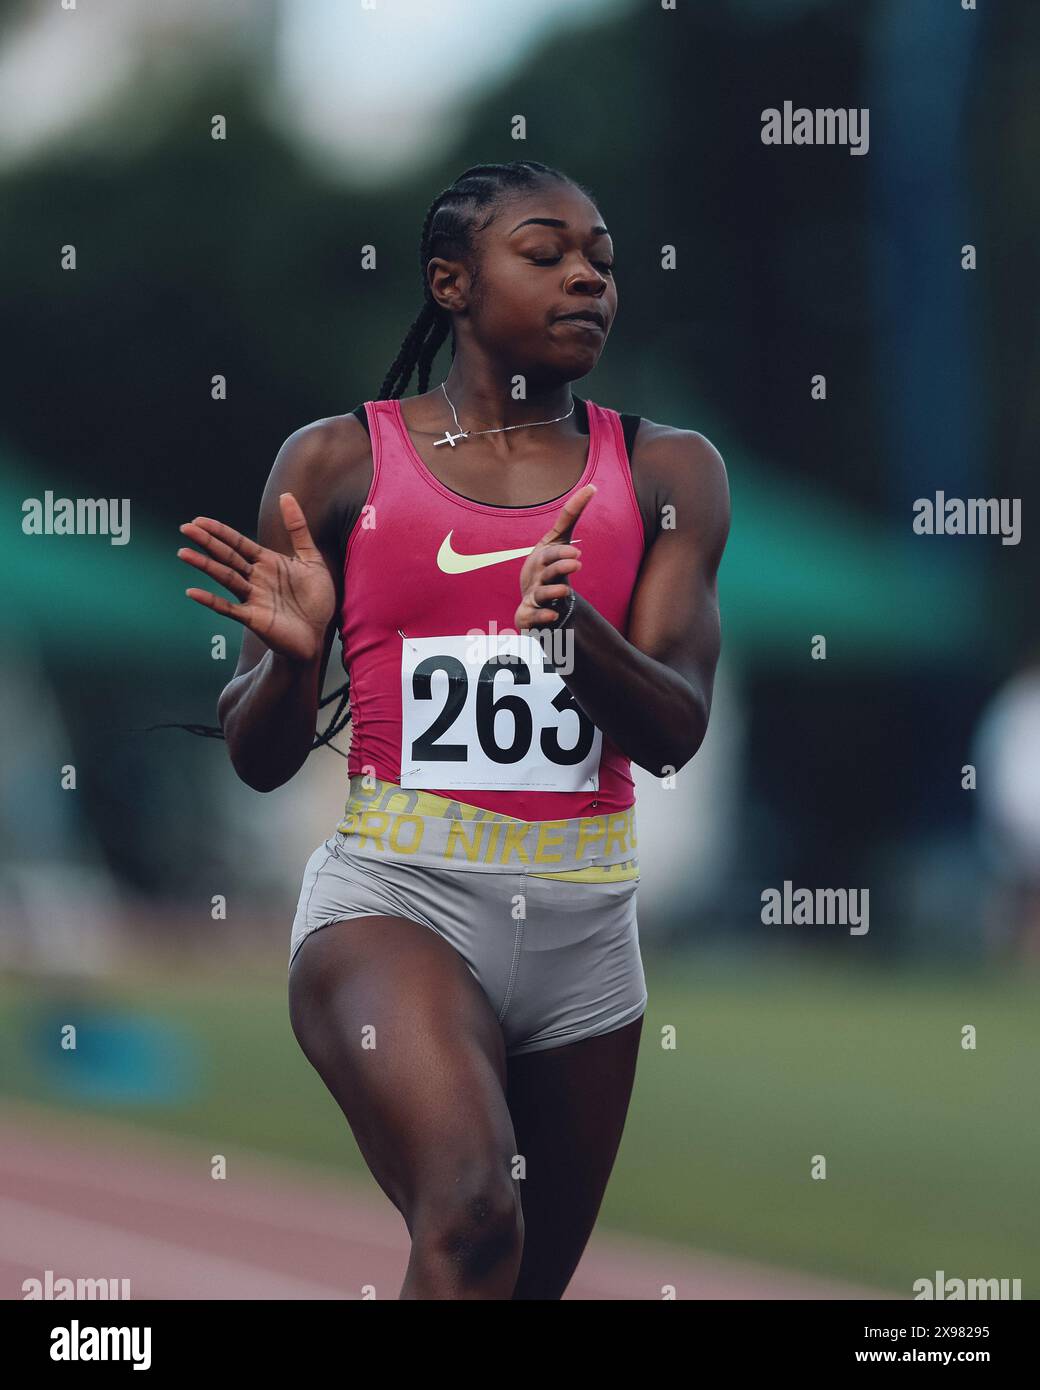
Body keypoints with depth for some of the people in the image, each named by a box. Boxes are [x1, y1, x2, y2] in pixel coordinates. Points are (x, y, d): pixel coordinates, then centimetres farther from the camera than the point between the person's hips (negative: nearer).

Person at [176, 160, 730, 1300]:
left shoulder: (663, 473, 8)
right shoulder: (339, 464, 2)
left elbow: (674, 731, -3)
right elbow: (258, 760, 5)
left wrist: (579, 632, -23)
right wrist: (291, 652, -17)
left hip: (585, 929, 4)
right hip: (395, 902, -4)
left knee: (535, 1276, 13)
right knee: (472, 1217, -31)